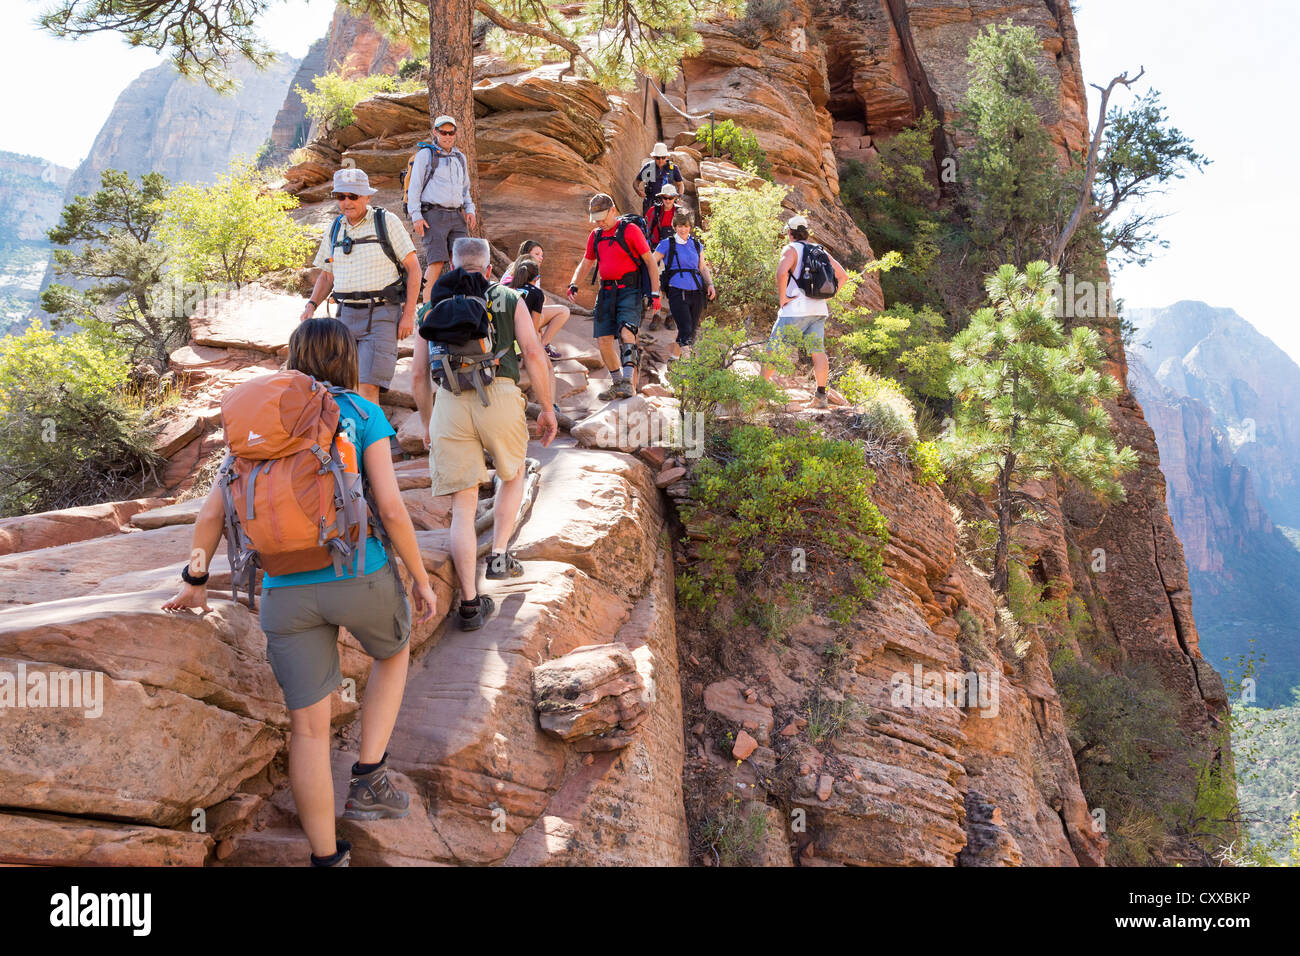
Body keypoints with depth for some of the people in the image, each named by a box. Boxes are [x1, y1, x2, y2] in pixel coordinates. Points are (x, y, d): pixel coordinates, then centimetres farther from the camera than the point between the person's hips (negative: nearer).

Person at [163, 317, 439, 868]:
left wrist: (195, 581, 22)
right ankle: (369, 779, 19)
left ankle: (327, 859, 19)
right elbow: (391, 507, -9)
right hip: (360, 575, -2)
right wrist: (421, 579, 2)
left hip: (287, 590, 2)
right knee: (393, 652, 30)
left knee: (309, 725, 11)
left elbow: (211, 513, 9)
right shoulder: (362, 414, 1)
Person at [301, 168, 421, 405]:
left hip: (381, 315, -5)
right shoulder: (334, 229, 11)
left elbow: (413, 267, -4)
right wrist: (311, 306, 2)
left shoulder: (386, 221, -3)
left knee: (368, 388, -16)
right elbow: (326, 276, 20)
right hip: (346, 315, 5)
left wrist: (409, 314, -10)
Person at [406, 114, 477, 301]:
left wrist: (469, 210, 12)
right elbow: (414, 186, 0)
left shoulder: (460, 158, 21)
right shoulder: (425, 154, 4)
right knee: (436, 262, -15)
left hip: (456, 216, 6)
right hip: (433, 214, -5)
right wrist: (416, 216, -9)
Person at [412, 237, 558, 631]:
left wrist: (427, 423, 27)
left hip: (450, 404, 1)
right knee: (513, 475, 28)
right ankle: (499, 555, 18)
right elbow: (534, 354, 2)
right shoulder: (509, 299, 14)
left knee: (463, 507, 4)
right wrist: (547, 407, 10)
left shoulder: (435, 306, 19)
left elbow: (419, 374, 16)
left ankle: (470, 603, 2)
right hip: (500, 396, -1)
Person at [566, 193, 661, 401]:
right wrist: (573, 284, 6)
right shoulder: (595, 235, 15)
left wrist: (655, 293, -7)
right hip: (606, 292, 6)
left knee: (626, 332, -25)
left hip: (629, 290, -6)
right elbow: (586, 263, 25)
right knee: (603, 340, 0)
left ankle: (628, 383, -24)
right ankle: (618, 384, 15)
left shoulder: (630, 230, -3)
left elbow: (650, 261, -2)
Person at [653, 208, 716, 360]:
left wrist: (710, 284, 5)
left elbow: (703, 268, 21)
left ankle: (674, 357, 25)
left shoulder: (696, 245, 15)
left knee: (692, 330, 9)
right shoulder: (667, 244, 2)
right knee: (686, 330, -18)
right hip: (677, 292, -5)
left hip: (696, 292, 5)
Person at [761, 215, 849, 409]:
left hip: (796, 310, -6)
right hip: (819, 310, 6)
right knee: (818, 351, 3)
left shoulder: (791, 249, -5)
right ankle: (821, 396, -2)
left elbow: (781, 272, -25)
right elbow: (843, 276, 15)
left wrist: (782, 297, -15)